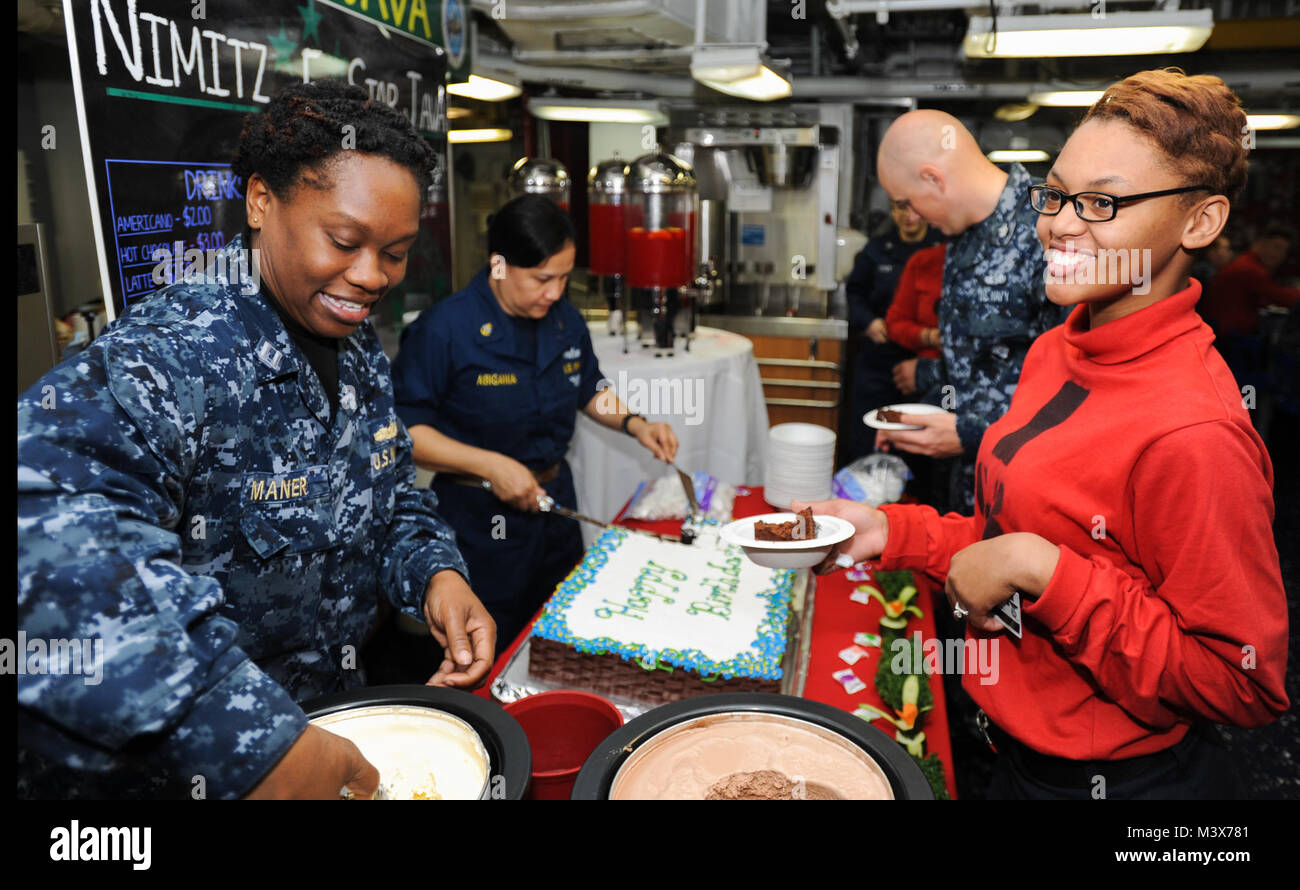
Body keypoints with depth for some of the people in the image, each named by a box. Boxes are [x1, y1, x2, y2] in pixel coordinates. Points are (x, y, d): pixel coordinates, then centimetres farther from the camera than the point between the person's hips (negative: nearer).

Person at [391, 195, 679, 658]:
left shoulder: (565, 319, 1)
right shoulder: (443, 329, -19)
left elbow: (588, 390, 17)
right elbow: (402, 428, -18)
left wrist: (633, 423, 0)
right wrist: (489, 465, -25)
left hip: (555, 501, 6)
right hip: (480, 516, -6)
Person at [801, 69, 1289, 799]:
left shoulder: (1192, 432, -28)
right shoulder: (1057, 352, -2)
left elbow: (1246, 683, -23)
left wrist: (1039, 569, -28)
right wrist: (890, 531, -2)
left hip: (1117, 777, -7)